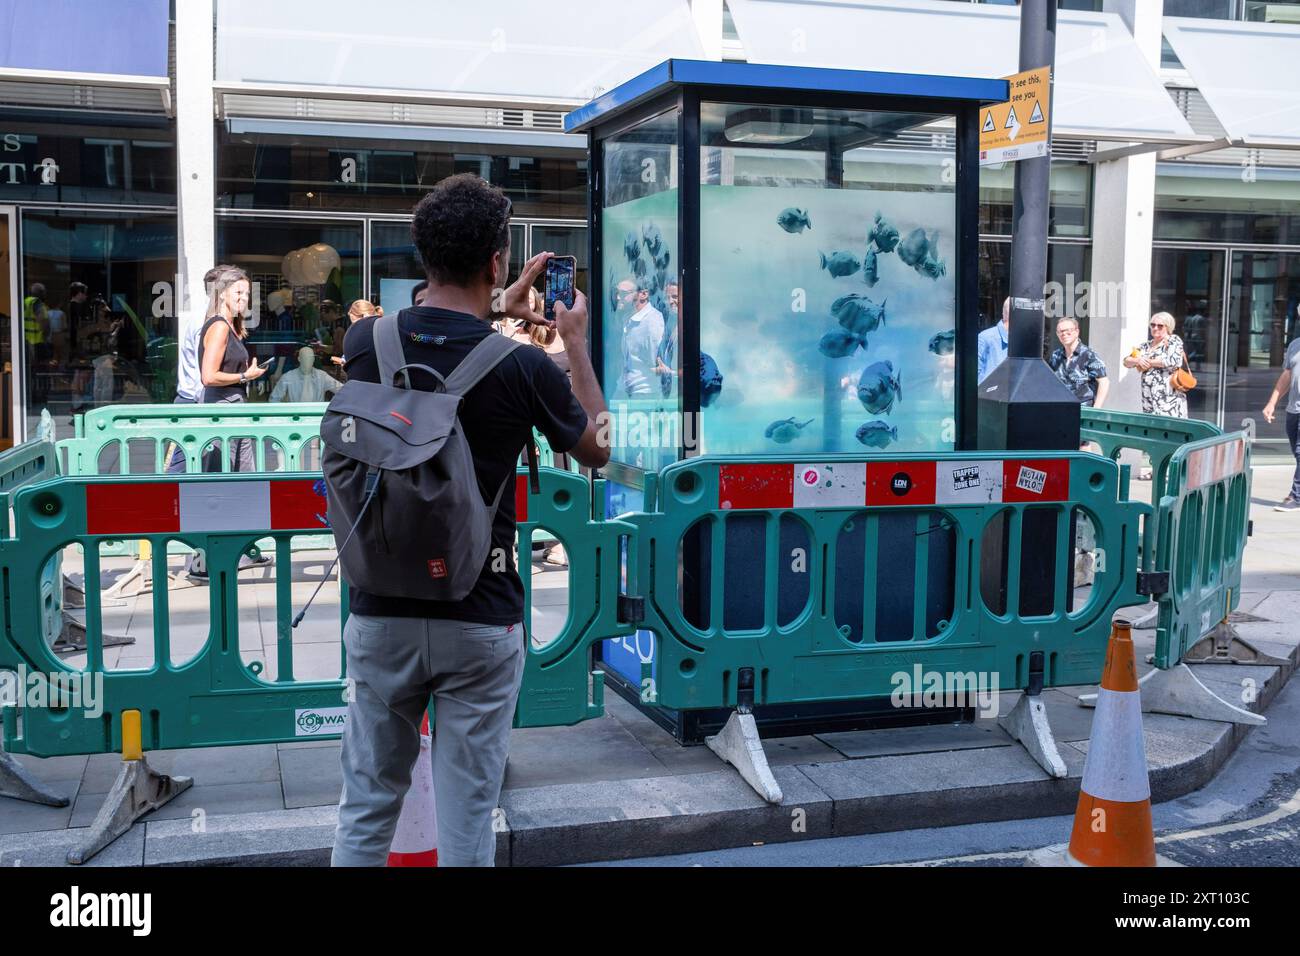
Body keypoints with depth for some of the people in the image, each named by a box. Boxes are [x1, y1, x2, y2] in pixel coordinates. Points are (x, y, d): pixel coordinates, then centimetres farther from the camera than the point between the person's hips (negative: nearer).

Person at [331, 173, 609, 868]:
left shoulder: (365, 341, -4)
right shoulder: (523, 368, -14)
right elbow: (598, 451, 6)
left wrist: (496, 315, 29)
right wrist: (575, 342, 14)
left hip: (381, 615, 3)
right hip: (480, 623, -3)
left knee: (366, 810, 16)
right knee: (466, 822, 9)